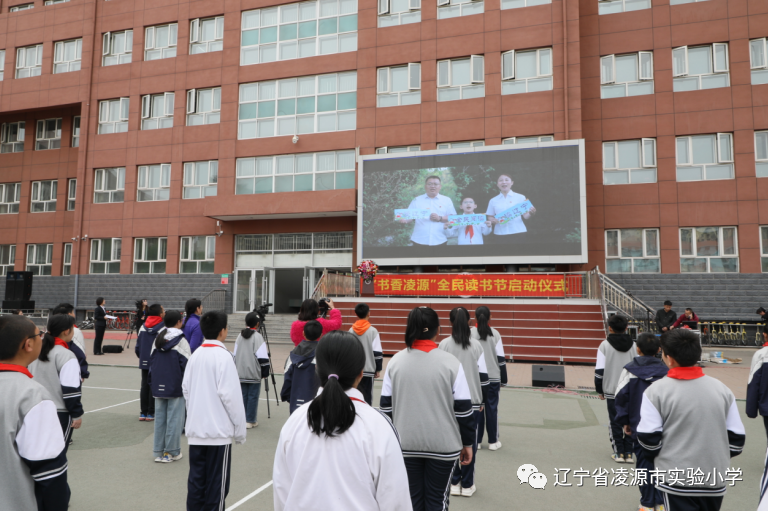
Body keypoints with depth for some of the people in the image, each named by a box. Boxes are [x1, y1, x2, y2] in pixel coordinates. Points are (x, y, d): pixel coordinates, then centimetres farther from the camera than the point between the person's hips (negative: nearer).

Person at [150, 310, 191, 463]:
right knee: (174, 418, 1)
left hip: (158, 387, 6)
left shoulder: (157, 340, 9)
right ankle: (172, 452, 7)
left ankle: (159, 452, 17)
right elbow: (187, 363, -9)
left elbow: (151, 360, 14)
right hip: (176, 386, -6)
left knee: (159, 418, 11)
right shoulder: (181, 341, -10)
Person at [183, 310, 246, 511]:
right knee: (217, 483, 4)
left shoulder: (195, 355, 5)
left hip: (195, 429, 6)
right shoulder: (223, 356, -15)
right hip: (219, 430, -6)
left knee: (196, 479, 14)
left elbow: (186, 389, 10)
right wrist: (240, 429, -8)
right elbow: (231, 395, -17)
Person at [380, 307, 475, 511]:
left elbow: (386, 406, 1)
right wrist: (467, 442, 5)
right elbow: (463, 409, -7)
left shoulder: (395, 362, -4)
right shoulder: (450, 363, -11)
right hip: (443, 445, -2)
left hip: (405, 444, 2)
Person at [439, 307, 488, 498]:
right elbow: (483, 376, -2)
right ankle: (467, 485, 15)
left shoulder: (444, 344, -6)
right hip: (472, 401, 0)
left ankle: (454, 482, 17)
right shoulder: (476, 345, -4)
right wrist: (481, 400, 9)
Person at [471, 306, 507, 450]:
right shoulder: (495, 334, -4)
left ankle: (476, 440, 14)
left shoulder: (470, 333, -6)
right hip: (493, 378, 0)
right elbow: (501, 359, -2)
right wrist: (503, 380, 7)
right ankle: (493, 441, 15)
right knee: (492, 408, 8)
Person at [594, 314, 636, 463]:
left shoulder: (605, 345, -8)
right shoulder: (633, 345, 0)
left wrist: (599, 390, 3)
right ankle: (628, 452, 15)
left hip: (612, 391, -2)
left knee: (614, 422, 8)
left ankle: (619, 452, 11)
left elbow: (599, 370, -9)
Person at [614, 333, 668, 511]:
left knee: (644, 463, 8)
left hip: (638, 426, -1)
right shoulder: (665, 371, -5)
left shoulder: (630, 370, -8)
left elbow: (621, 397, -7)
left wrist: (624, 421, 4)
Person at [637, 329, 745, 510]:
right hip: (715, 481, 5)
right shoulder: (721, 389, 0)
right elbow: (736, 437, 4)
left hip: (676, 481, -5)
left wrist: (655, 456, 9)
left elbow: (648, 438, -12)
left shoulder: (656, 391, -14)